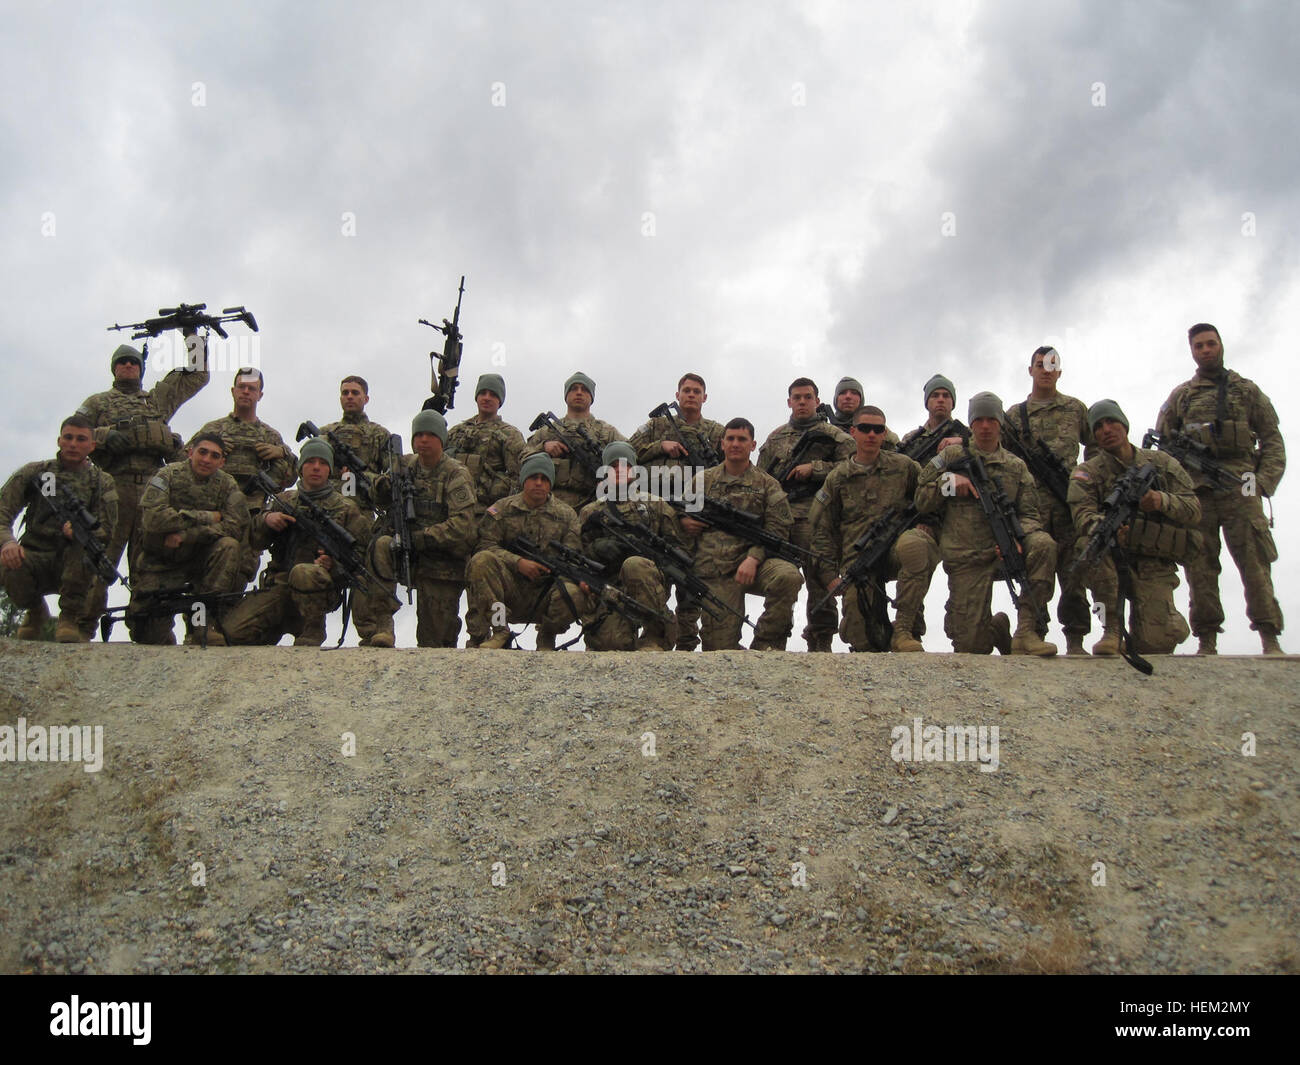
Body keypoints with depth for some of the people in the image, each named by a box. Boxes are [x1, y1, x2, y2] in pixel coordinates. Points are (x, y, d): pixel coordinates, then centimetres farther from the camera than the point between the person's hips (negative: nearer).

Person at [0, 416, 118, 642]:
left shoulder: (102, 483, 5)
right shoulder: (33, 472, 8)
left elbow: (106, 533, -6)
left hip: (73, 564, -1)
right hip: (34, 554, 1)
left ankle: (70, 618, -18)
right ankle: (36, 611, 4)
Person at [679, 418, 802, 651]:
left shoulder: (768, 485, 8)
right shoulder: (703, 480, 14)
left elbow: (777, 529, 0)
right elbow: (679, 512, 27)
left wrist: (753, 558, -15)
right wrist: (684, 522, 1)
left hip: (752, 563, 0)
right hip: (715, 572, 1)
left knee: (788, 576, -34)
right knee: (721, 646, -12)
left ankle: (766, 645, -16)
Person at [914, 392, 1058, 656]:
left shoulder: (1016, 467, 12)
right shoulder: (952, 455, 8)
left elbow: (1029, 514, 8)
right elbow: (920, 500, 7)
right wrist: (948, 481, -10)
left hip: (1003, 549, 1)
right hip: (966, 560, -1)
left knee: (1043, 544, -33)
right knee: (971, 646, -9)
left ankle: (1026, 630, -24)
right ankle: (997, 628, 30)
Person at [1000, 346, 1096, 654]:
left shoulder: (1075, 408, 17)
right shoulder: (1014, 415, 15)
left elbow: (1095, 444, 22)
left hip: (1070, 498, 0)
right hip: (1032, 501, 0)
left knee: (1073, 567, -3)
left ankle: (1075, 640, -1)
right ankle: (1034, 635, 2)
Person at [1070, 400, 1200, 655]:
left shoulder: (1163, 462, 9)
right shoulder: (1087, 472, 3)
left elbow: (1194, 510, 2)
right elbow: (1082, 515, -14)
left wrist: (1163, 501, -20)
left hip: (1155, 568, 0)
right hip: (1113, 562, 0)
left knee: (1155, 643, -20)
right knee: (1089, 543, -35)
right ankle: (1112, 629, -18)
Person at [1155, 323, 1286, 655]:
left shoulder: (1247, 390, 16)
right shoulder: (1179, 396, 19)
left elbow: (1273, 440, 13)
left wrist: (1263, 481, -2)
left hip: (1239, 488, -1)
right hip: (1196, 490, 1)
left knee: (1254, 561, -10)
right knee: (1200, 566, -3)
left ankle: (1270, 640, -11)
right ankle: (1207, 642, -1)